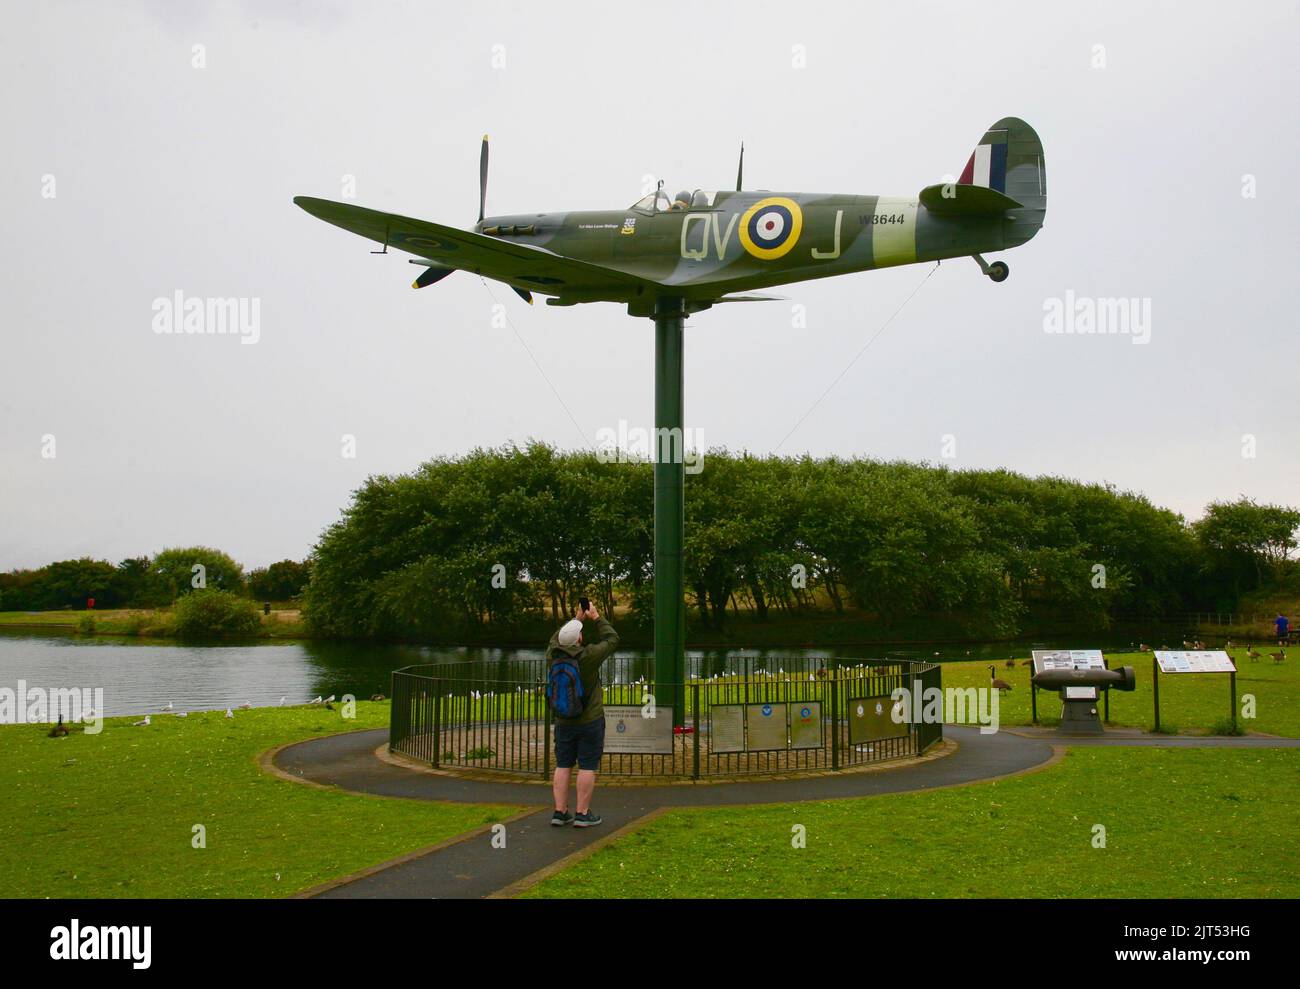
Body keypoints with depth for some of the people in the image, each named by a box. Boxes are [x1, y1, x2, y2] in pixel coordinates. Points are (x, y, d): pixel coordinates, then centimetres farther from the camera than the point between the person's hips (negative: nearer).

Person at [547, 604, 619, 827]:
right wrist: (596, 617, 7)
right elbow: (611, 639, -4)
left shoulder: (553, 656, -6)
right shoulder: (587, 657, -18)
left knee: (563, 766, 9)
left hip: (563, 722, 5)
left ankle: (560, 812, 10)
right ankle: (583, 814, 3)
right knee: (587, 767, 1)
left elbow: (556, 640, 18)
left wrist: (577, 619, 19)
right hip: (590, 721, -5)